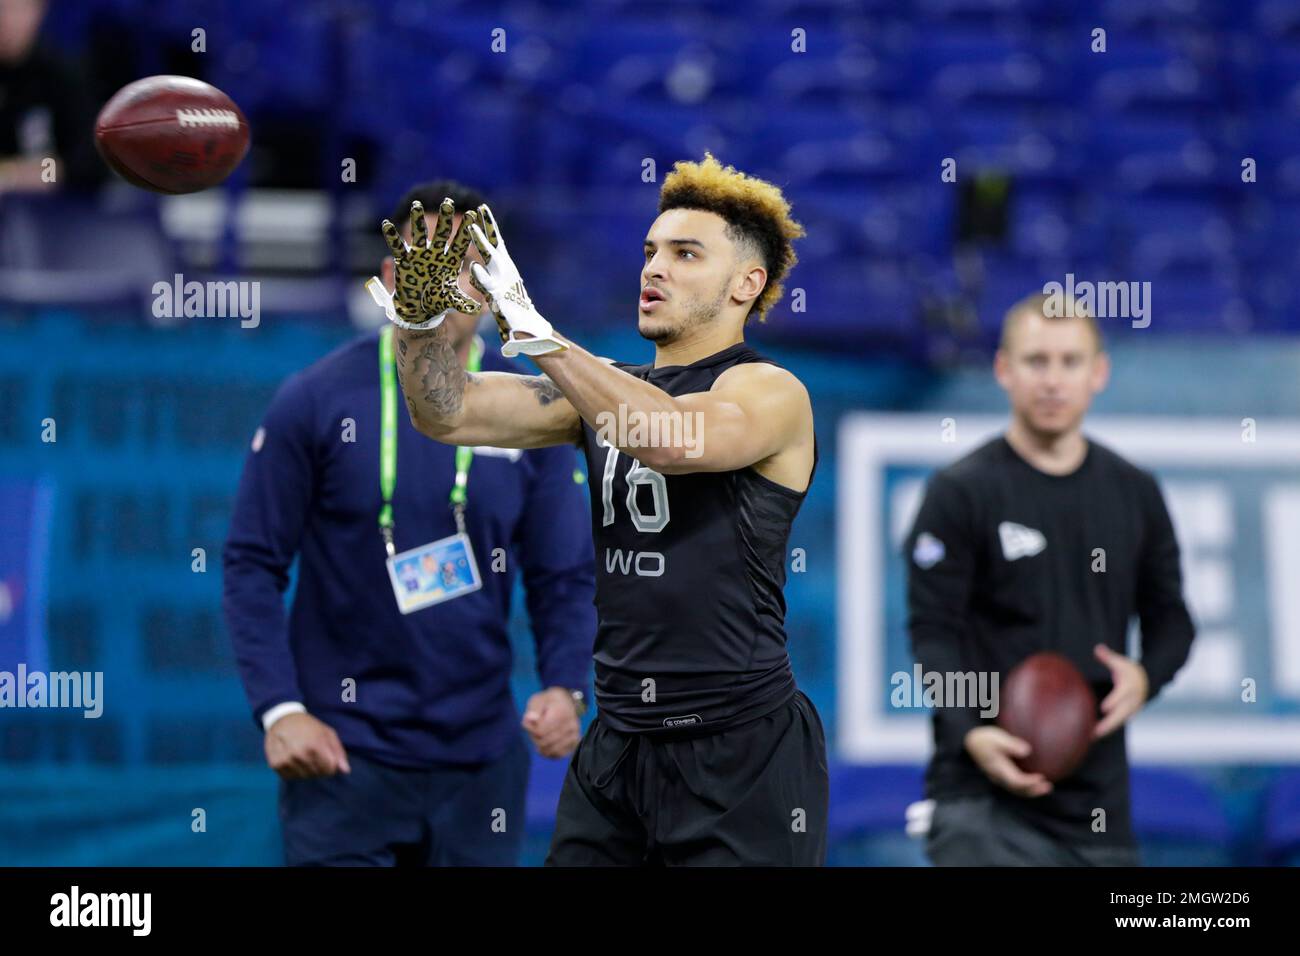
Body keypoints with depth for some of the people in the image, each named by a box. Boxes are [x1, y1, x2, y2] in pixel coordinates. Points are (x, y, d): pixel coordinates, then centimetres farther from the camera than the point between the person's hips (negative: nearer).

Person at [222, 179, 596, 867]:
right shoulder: (315, 402, -4)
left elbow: (566, 577, 6)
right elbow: (253, 564, -2)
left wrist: (565, 686, -12)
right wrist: (278, 707, -12)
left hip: (479, 759, 3)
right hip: (343, 753, -2)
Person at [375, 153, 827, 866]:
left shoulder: (769, 392, -7)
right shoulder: (604, 386, 13)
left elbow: (674, 436, -28)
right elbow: (450, 415, 5)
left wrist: (531, 328, -28)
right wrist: (420, 317, -13)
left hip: (740, 751, -6)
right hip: (617, 745, 6)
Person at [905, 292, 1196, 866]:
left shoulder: (1134, 494, 11)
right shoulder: (961, 493, -3)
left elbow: (1170, 617, 18)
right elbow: (933, 631, -8)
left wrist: (1146, 676, -6)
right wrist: (968, 732, -25)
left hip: (1096, 792, 5)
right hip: (986, 796, -5)